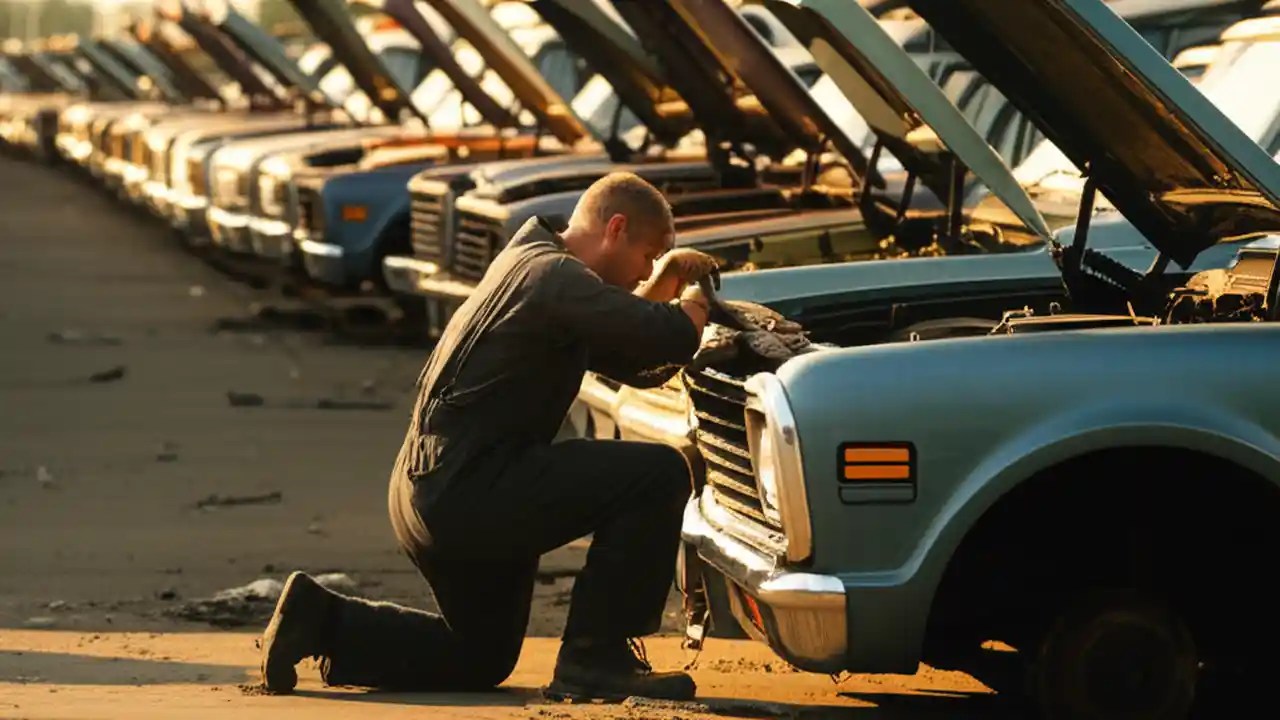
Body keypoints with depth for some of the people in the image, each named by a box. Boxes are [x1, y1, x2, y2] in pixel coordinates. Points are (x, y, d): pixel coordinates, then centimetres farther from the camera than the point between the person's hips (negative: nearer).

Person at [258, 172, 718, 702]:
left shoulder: (529, 261, 18)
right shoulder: (555, 275, -13)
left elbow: (623, 355, 27)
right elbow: (671, 339, -23)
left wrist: (663, 280, 15)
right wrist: (693, 303, 0)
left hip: (429, 492, 11)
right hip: (465, 491, -11)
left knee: (481, 660, 28)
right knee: (658, 474, -17)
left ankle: (323, 621, 18)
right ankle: (595, 660, -11)